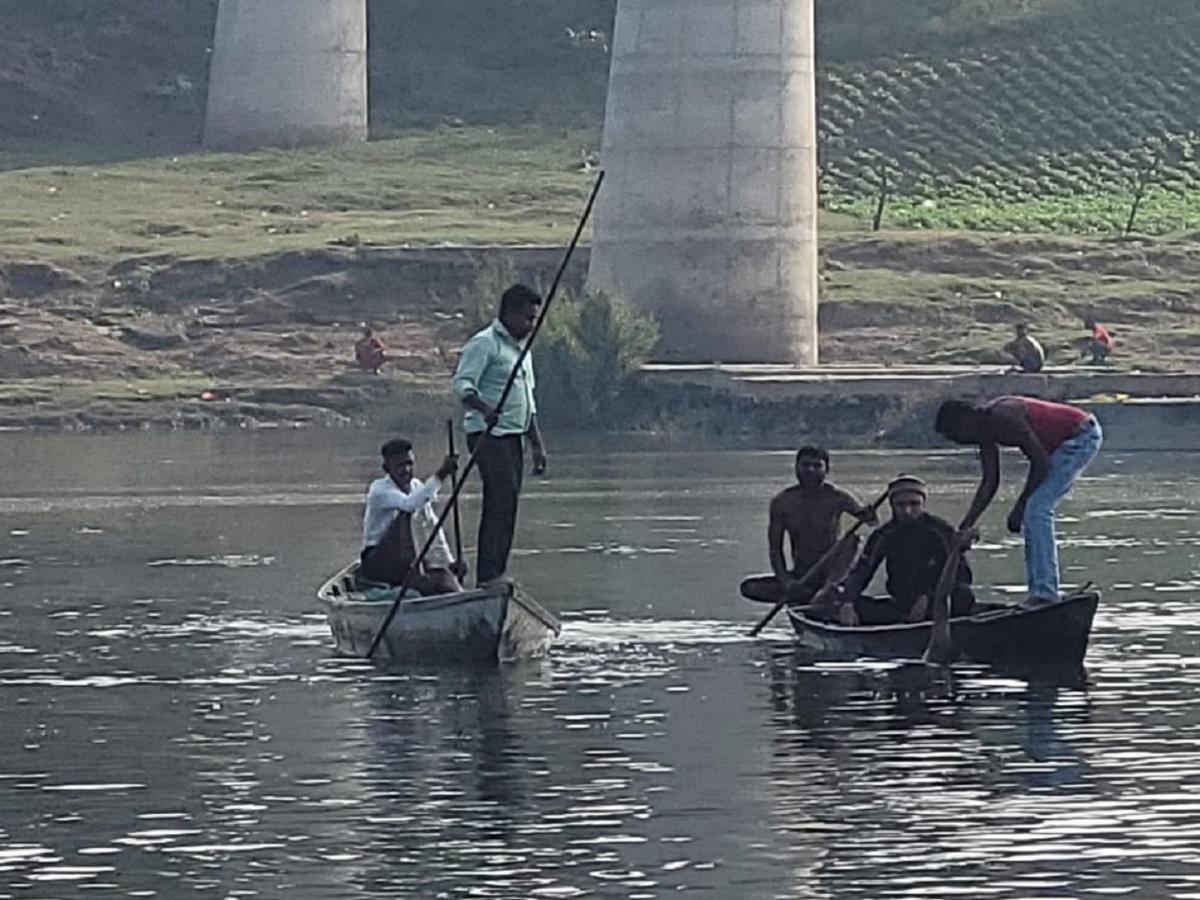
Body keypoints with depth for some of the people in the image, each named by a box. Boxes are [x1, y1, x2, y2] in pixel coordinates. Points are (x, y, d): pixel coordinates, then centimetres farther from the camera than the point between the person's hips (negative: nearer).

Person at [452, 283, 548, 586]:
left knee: (503, 509, 7)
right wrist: (485, 408, -38)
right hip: (488, 435, -9)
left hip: (513, 437, 9)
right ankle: (489, 579, -20)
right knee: (503, 500, -17)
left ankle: (493, 578, 9)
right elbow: (462, 384, -20)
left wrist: (538, 444, 24)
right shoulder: (484, 343, -8)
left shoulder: (521, 349, 22)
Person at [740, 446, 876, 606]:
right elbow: (775, 549, -1)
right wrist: (785, 582, -18)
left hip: (832, 573, -2)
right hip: (800, 577, 2)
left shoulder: (837, 498, -7)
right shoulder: (782, 502, -2)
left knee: (852, 540, -29)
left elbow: (871, 520, -13)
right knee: (749, 587, -18)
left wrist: (868, 514, -40)